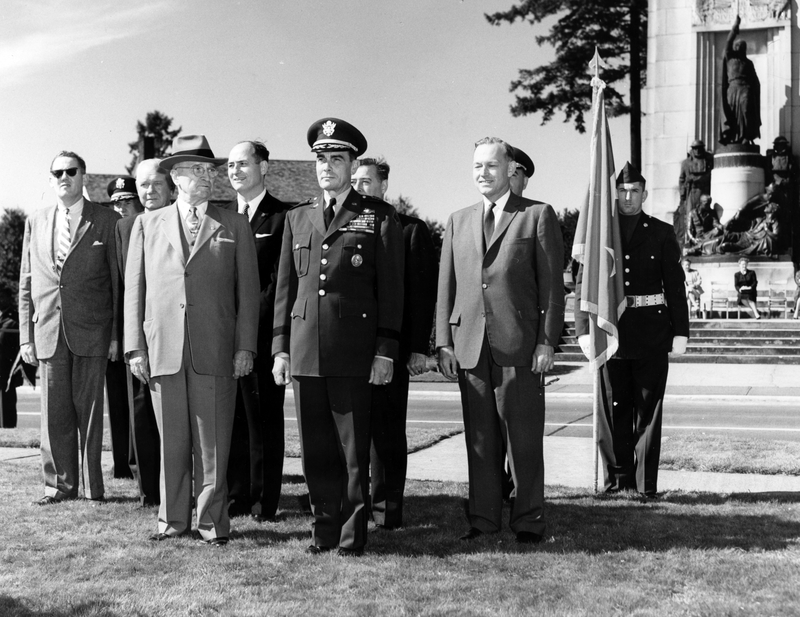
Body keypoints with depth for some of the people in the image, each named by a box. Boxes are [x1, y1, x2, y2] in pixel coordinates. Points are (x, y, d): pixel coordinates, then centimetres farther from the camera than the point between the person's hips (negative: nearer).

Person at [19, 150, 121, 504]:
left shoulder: (107, 222, 2)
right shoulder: (35, 223, 13)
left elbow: (119, 282, 1)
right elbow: (26, 284, 13)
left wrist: (117, 335, -4)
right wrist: (26, 336, 7)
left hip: (90, 331, -3)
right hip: (48, 331, 3)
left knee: (89, 409, 1)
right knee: (54, 411, 6)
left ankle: (93, 485, 11)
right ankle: (59, 484, 16)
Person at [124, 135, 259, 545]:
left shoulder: (234, 227, 10)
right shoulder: (148, 224, 13)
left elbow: (247, 291, 6)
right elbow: (134, 289, 10)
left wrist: (244, 347, -2)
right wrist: (135, 347, 3)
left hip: (215, 352, -1)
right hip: (163, 351, 1)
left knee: (213, 443, 0)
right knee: (171, 442, 6)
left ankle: (211, 521, 9)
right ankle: (173, 519, 17)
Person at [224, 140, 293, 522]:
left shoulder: (282, 217, -1)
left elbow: (281, 277, -6)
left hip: (263, 335, -4)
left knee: (264, 418, 2)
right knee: (230, 417, 6)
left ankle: (264, 501, 9)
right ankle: (235, 495, 15)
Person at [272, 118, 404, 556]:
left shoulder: (378, 217, 4)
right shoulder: (297, 219, 16)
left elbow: (390, 289, 0)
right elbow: (285, 287, 16)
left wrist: (385, 351, -6)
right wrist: (280, 348, 9)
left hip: (355, 352, -3)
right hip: (304, 351, 4)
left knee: (354, 449, 1)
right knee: (316, 449, 7)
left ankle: (353, 532, 11)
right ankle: (324, 526, 18)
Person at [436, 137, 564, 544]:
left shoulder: (538, 216, 4)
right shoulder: (458, 221, 16)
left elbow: (552, 285, -1)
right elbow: (446, 287, 14)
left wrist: (547, 342, -7)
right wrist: (444, 343, 6)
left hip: (520, 347, -4)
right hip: (470, 347, 4)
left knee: (524, 440, 1)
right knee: (479, 440, 7)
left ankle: (528, 521, 10)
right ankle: (484, 517, 16)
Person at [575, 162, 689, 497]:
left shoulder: (661, 233, 7)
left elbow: (675, 285, 5)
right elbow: (582, 283, 4)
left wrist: (680, 331, -1)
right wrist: (583, 329, -4)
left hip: (652, 332, 0)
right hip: (609, 331, 0)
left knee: (648, 409, 2)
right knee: (613, 409, 4)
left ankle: (646, 483, 7)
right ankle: (616, 479, 13)